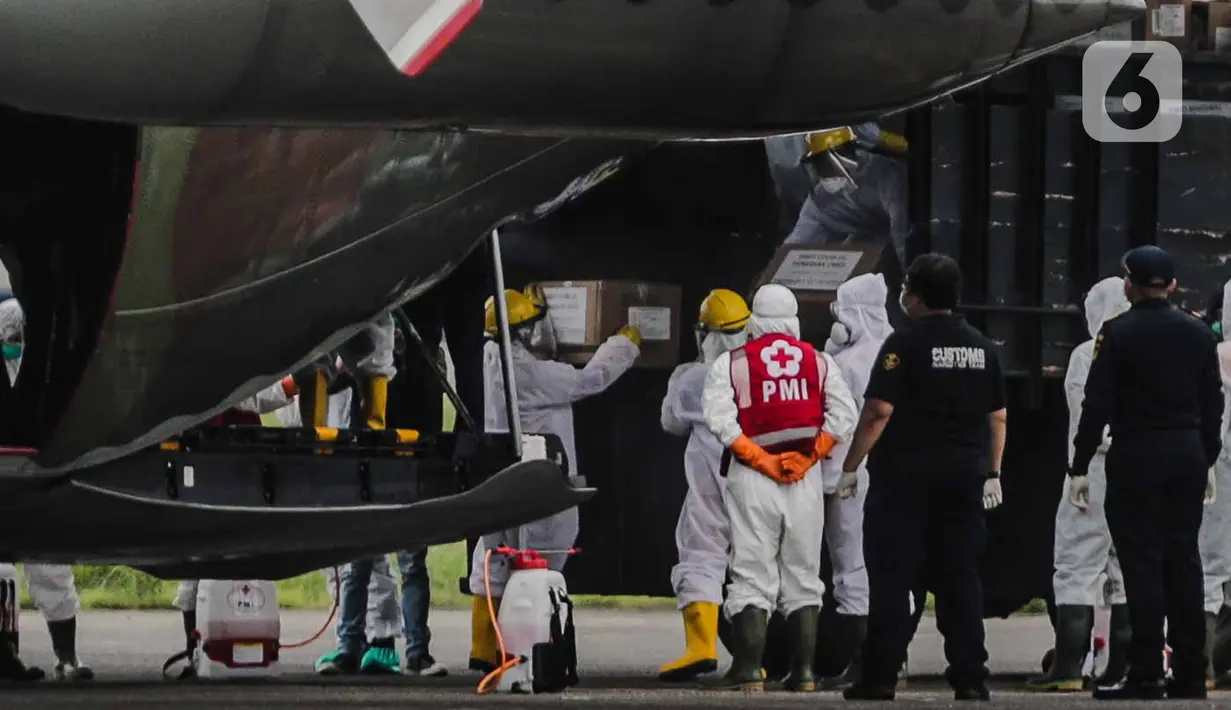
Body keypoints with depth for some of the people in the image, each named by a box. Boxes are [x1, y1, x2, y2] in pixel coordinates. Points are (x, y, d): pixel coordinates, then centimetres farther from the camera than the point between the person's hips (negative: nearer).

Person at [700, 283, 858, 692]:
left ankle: (748, 669, -7)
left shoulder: (731, 364, 1)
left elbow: (719, 418, -11)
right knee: (803, 574, 10)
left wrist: (759, 459, -9)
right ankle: (803, 670, 7)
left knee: (752, 572, -1)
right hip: (805, 478, 2)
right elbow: (842, 416, -3)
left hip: (751, 475, -2)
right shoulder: (819, 362, 8)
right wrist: (809, 457, -2)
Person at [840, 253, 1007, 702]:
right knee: (960, 577, 8)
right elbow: (997, 416, 12)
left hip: (905, 477, -5)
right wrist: (992, 472, 19)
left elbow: (878, 411, -15)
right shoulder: (982, 348, 9)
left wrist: (850, 466, -8)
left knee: (892, 579, -2)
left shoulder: (905, 344, -9)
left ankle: (880, 678, -5)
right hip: (965, 476, 5)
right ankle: (970, 677, 4)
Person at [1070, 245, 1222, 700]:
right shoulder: (1199, 335, 7)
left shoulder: (1118, 335, -9)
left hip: (1135, 458, -5)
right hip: (1188, 456, 5)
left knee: (1142, 564, -5)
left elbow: (1097, 406, -11)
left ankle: (1145, 676, -9)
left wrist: (1080, 466, -7)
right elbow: (1212, 404, 11)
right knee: (1183, 561, 9)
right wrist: (1207, 460, 20)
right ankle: (1190, 675, 8)